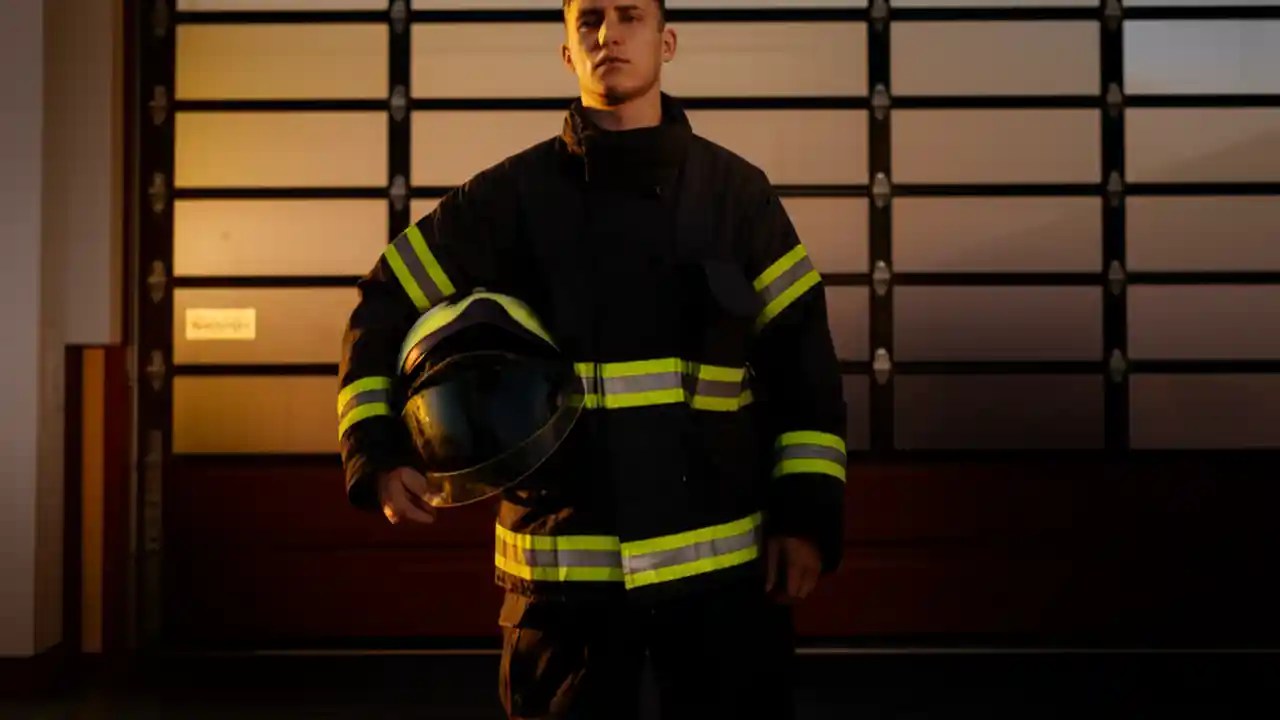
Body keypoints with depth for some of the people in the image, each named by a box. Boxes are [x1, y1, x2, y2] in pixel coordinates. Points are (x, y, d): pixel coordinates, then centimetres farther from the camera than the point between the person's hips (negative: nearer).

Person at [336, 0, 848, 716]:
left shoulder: (737, 191, 4)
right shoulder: (511, 195, 1)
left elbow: (805, 360, 4)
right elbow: (382, 313, 7)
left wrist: (809, 516, -3)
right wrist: (380, 455, -7)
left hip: (724, 556, 1)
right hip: (562, 564, 0)